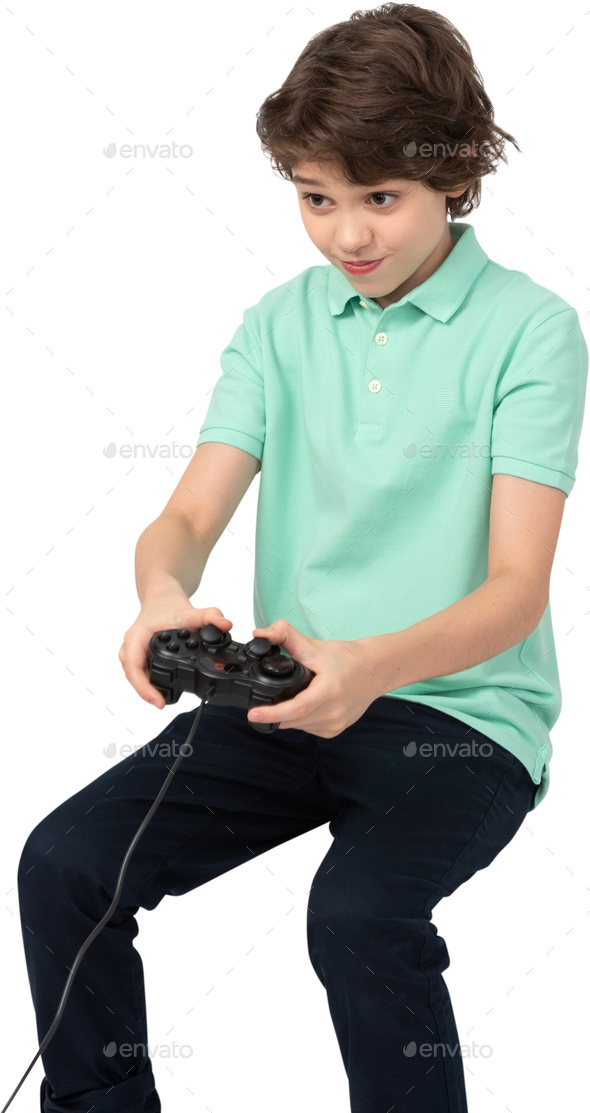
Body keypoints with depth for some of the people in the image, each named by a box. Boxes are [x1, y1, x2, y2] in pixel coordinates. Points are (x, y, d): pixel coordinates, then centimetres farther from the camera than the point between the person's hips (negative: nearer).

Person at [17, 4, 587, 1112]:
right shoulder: (279, 324, 9)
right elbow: (192, 514, 1)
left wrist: (375, 666, -33)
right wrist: (164, 595, -25)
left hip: (462, 710, -4)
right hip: (293, 696, 4)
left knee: (360, 914, -32)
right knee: (63, 861, -15)